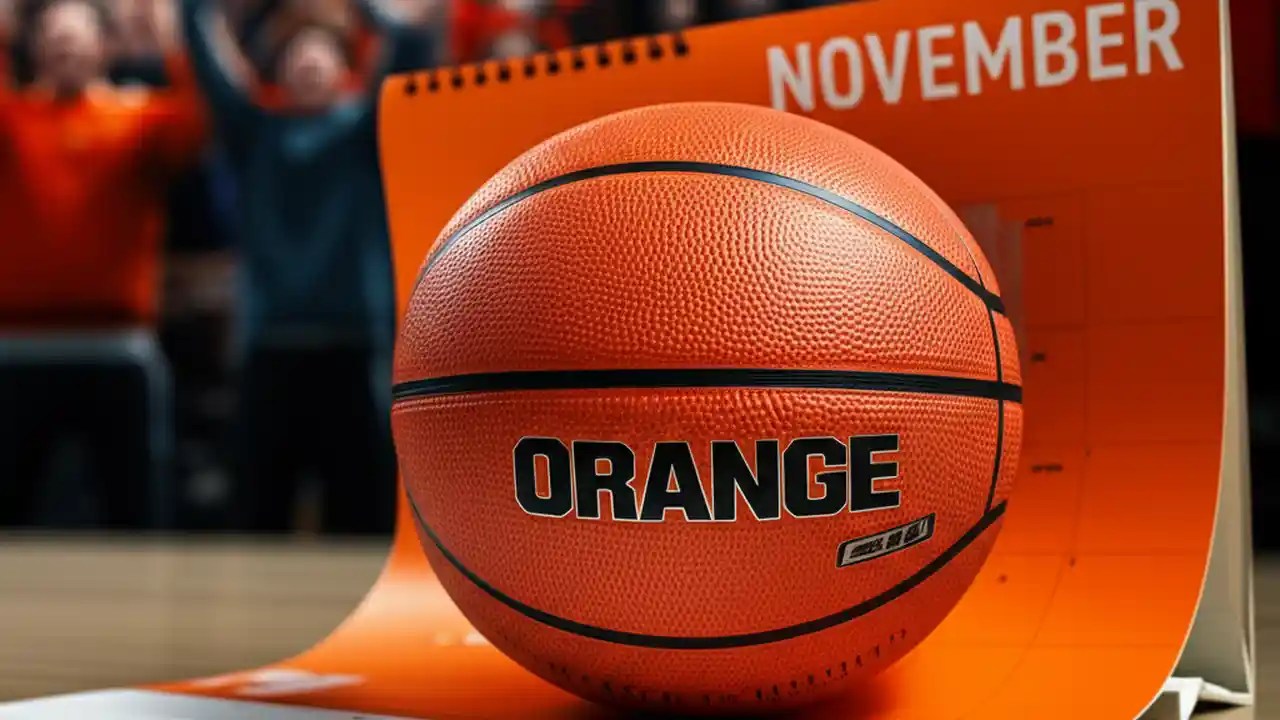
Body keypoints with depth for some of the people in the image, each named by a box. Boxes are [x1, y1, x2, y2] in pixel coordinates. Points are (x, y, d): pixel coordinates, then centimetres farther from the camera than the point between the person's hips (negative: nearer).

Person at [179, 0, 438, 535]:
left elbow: (407, 47, -5)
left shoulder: (366, 128, 7)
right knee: (260, 508, 7)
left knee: (359, 511, 2)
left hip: (355, 347, -2)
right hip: (270, 349, 2)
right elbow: (209, 59, 5)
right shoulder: (256, 132, 12)